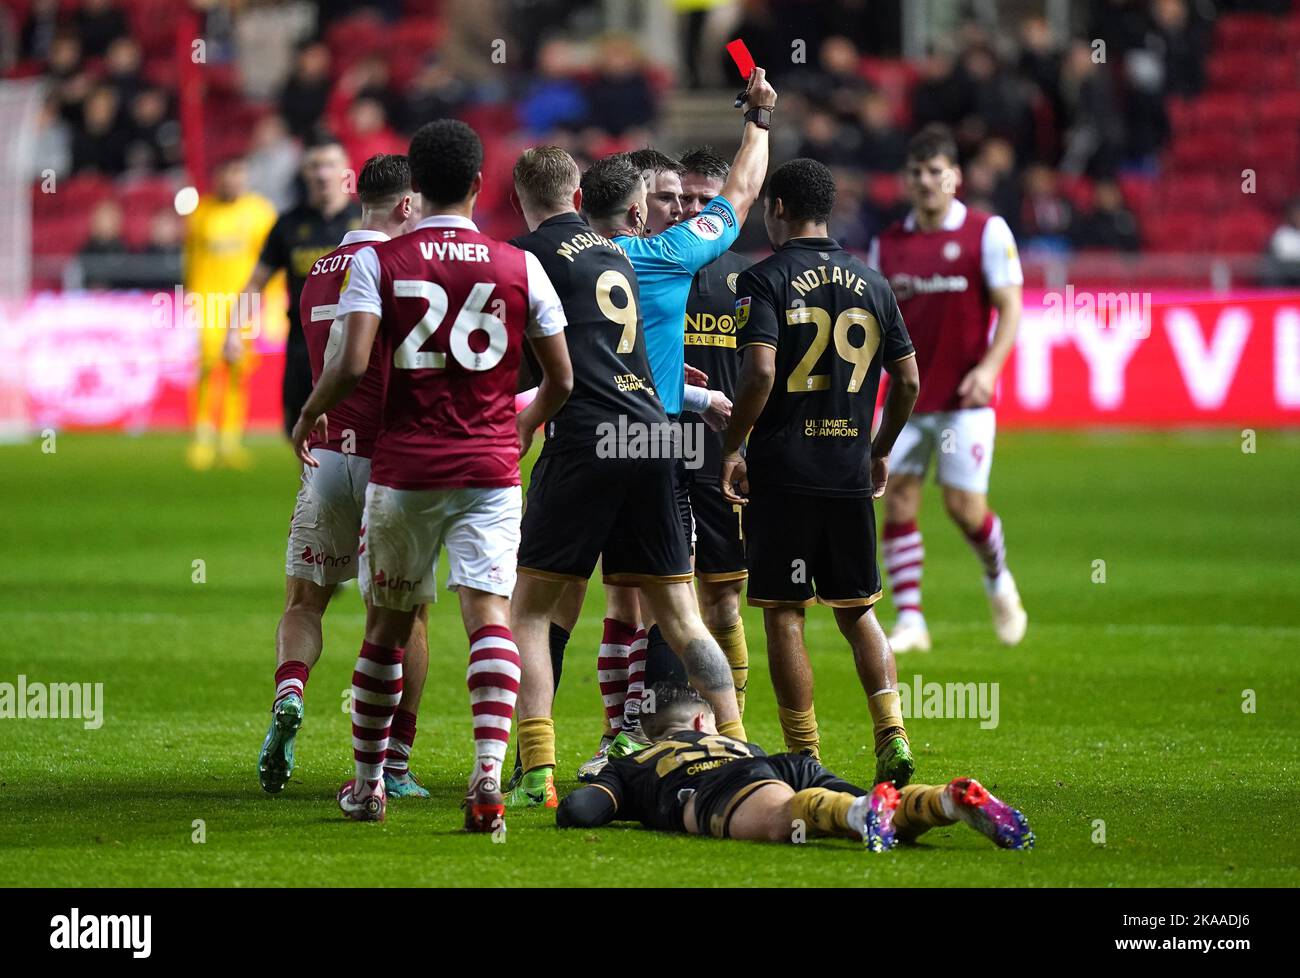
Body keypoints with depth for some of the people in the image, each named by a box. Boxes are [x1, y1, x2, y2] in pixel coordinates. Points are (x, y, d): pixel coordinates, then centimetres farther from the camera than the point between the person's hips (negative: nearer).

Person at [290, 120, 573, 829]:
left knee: (387, 624, 13)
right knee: (488, 614, -7)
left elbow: (353, 366, -13)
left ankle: (367, 785, 23)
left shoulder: (378, 262, -3)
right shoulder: (520, 267, 2)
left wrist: (310, 413, 6)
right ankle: (489, 772, -26)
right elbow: (561, 378, 7)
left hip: (402, 470, 0)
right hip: (490, 469, 0)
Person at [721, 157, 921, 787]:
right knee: (856, 610, 15)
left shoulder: (765, 281, -7)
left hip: (782, 474, -5)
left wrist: (731, 447, -9)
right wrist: (881, 450, 24)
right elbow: (907, 380, 10)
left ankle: (805, 759, 1)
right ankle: (892, 732, -1)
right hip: (851, 475, 5)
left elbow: (759, 372, -19)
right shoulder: (872, 284, 9)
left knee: (783, 616, 2)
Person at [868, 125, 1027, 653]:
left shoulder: (987, 232, -3)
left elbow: (1010, 307, -6)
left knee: (964, 505, -5)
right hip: (906, 395, 4)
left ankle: (998, 580, 26)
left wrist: (989, 367, -18)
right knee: (898, 499, -5)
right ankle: (909, 621, -2)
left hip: (965, 397, -4)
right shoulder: (888, 243, 8)